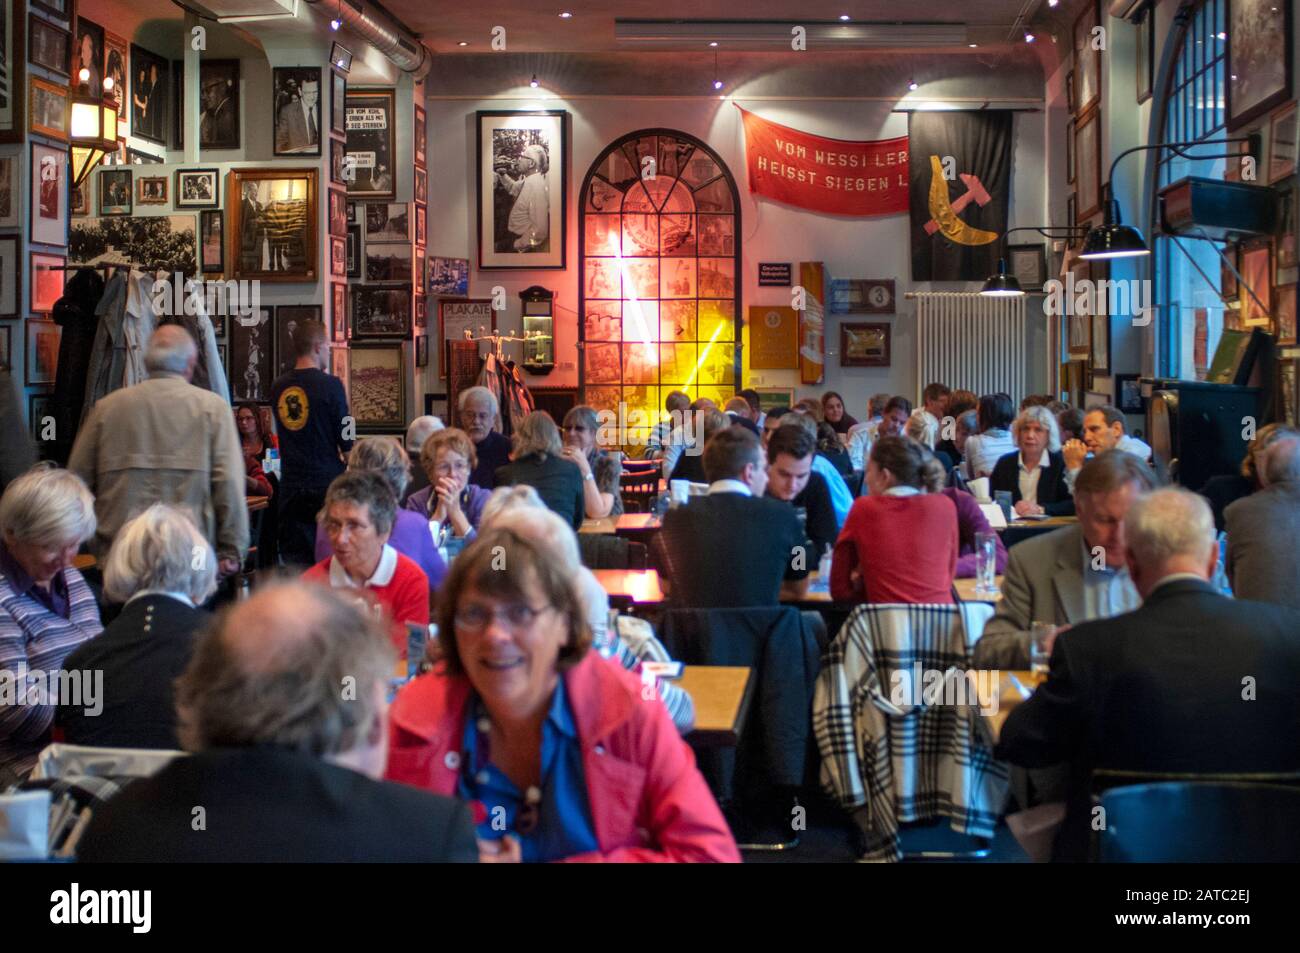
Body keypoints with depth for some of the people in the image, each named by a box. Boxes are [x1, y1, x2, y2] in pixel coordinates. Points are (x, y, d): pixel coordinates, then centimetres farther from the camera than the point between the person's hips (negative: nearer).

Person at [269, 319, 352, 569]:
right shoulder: (330, 384, -10)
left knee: (294, 563, 6)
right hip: (327, 483, -4)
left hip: (291, 488, 4)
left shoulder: (278, 387, 5)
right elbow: (347, 441, -8)